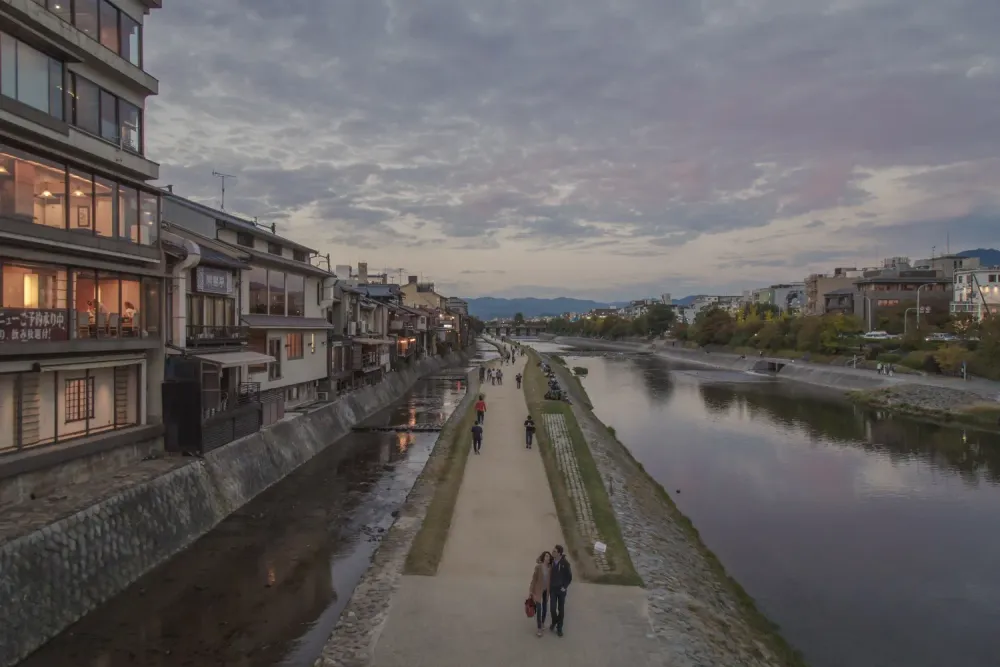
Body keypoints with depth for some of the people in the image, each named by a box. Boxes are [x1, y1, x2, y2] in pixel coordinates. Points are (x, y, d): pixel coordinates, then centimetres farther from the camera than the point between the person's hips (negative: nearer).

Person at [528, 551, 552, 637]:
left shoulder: (550, 567, -8)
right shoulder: (538, 566, -19)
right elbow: (534, 578, -13)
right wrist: (531, 590, -10)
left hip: (546, 590, 5)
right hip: (538, 590, -4)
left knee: (545, 607, 18)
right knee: (539, 608, -3)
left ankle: (543, 623, 39)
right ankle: (539, 628, 5)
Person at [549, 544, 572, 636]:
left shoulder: (565, 563, -18)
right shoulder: (551, 561, -10)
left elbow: (569, 577, -7)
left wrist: (565, 587, -10)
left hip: (561, 589, -2)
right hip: (552, 589, 2)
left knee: (561, 609, 7)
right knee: (553, 608, 2)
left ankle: (559, 628, 22)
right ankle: (554, 622, 32)